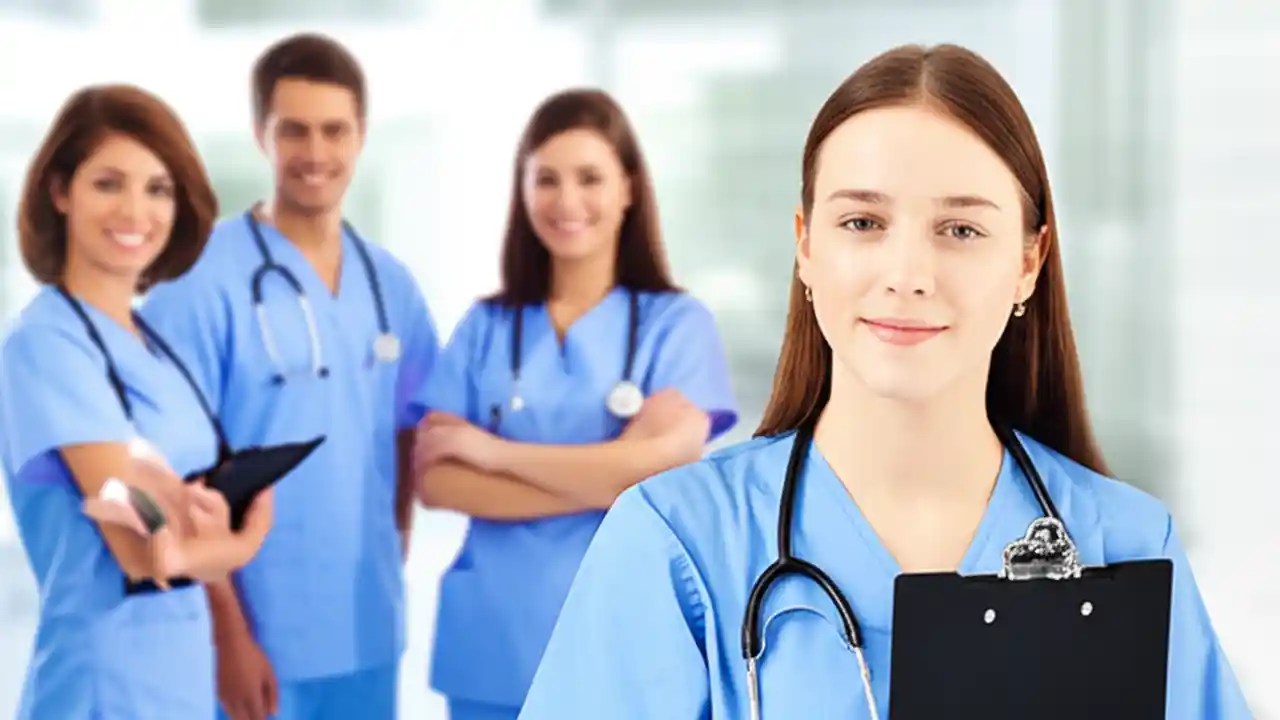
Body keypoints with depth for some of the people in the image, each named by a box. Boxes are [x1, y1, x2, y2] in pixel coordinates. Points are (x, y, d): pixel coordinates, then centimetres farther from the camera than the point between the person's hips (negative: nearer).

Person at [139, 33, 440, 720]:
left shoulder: (392, 284, 6)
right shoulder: (201, 279, -10)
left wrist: (395, 550, 6)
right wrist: (227, 630, -13)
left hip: (370, 633, 5)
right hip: (259, 639, -5)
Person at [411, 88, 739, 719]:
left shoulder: (676, 323, -2)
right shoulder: (485, 327, 4)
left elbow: (659, 469, -15)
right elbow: (435, 481, -6)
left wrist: (494, 450, -8)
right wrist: (607, 482, -14)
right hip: (493, 649, 2)